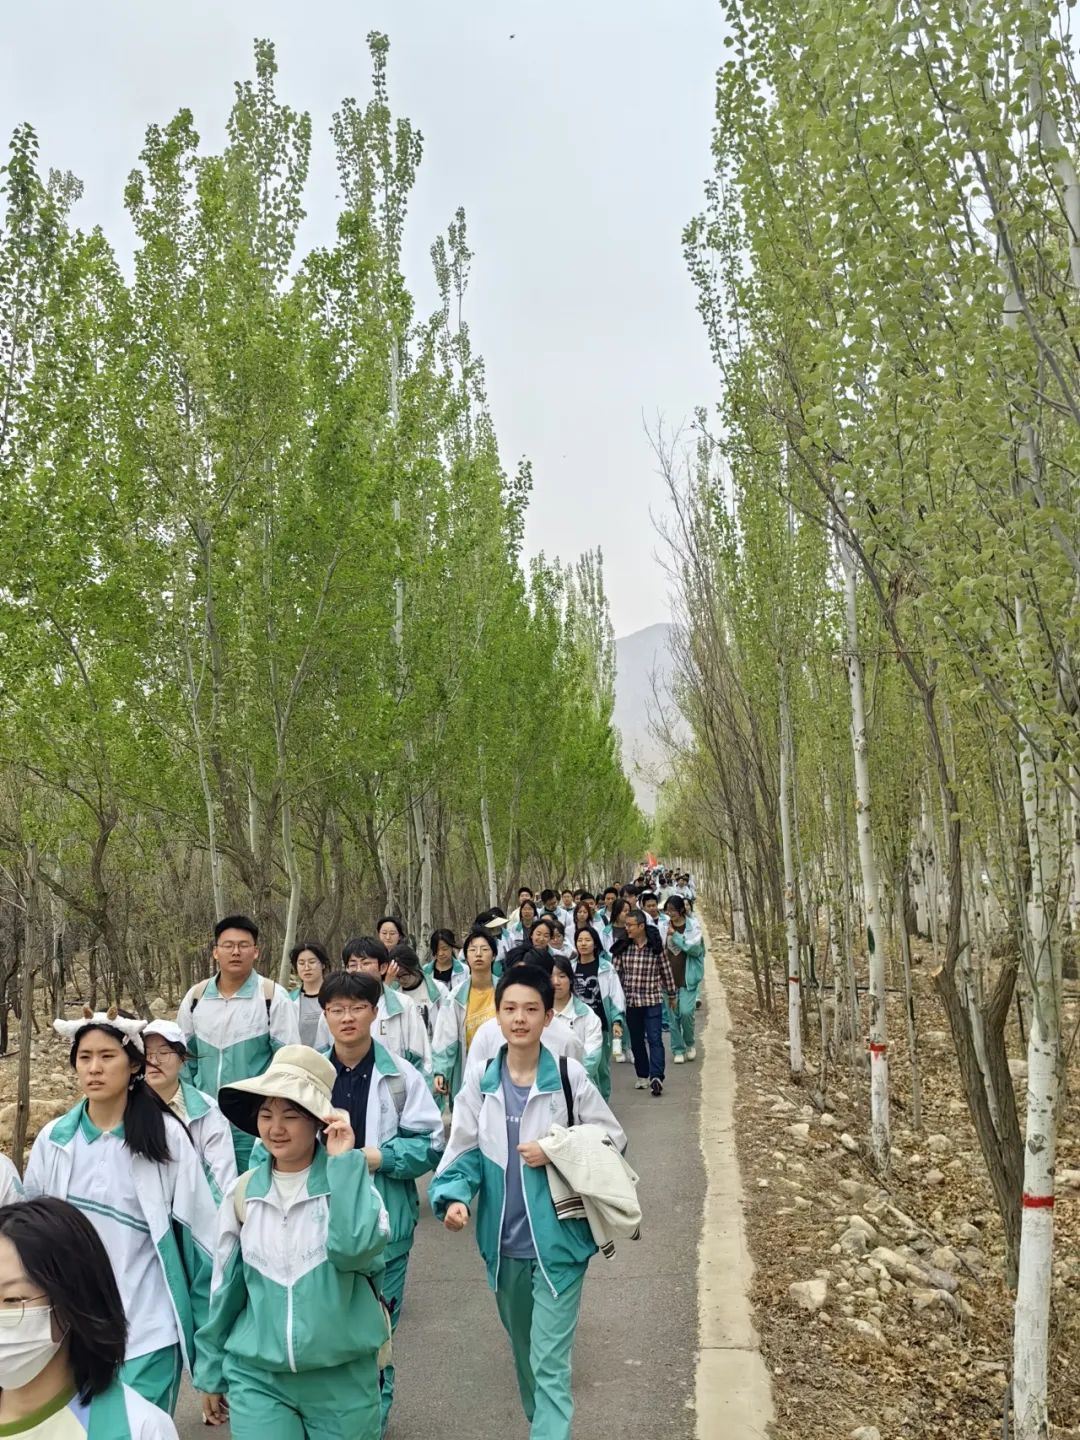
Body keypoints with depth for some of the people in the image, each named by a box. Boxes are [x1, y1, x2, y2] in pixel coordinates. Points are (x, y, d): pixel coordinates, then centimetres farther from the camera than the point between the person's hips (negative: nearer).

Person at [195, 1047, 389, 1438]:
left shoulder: (348, 1180, -8)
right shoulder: (243, 1193, 0)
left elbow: (356, 1248, -27)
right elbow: (225, 1289, 9)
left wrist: (343, 1160, -24)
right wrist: (211, 1371, 14)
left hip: (342, 1379, -2)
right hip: (256, 1379, 2)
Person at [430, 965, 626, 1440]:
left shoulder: (569, 1077, -10)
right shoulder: (480, 1083, -2)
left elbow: (612, 1139, -3)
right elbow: (464, 1152, -2)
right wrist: (454, 1197, -21)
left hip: (559, 1238, -4)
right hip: (504, 1241, 4)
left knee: (549, 1361, -6)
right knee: (524, 1351, 23)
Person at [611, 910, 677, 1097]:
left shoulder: (656, 946, -6)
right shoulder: (622, 947, -2)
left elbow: (666, 971, 4)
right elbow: (614, 972, 2)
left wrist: (672, 995, 10)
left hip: (652, 999, -3)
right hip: (630, 1000, 3)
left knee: (655, 1039, -9)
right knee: (636, 1040, 11)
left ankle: (656, 1077, -14)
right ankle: (642, 1075, 23)